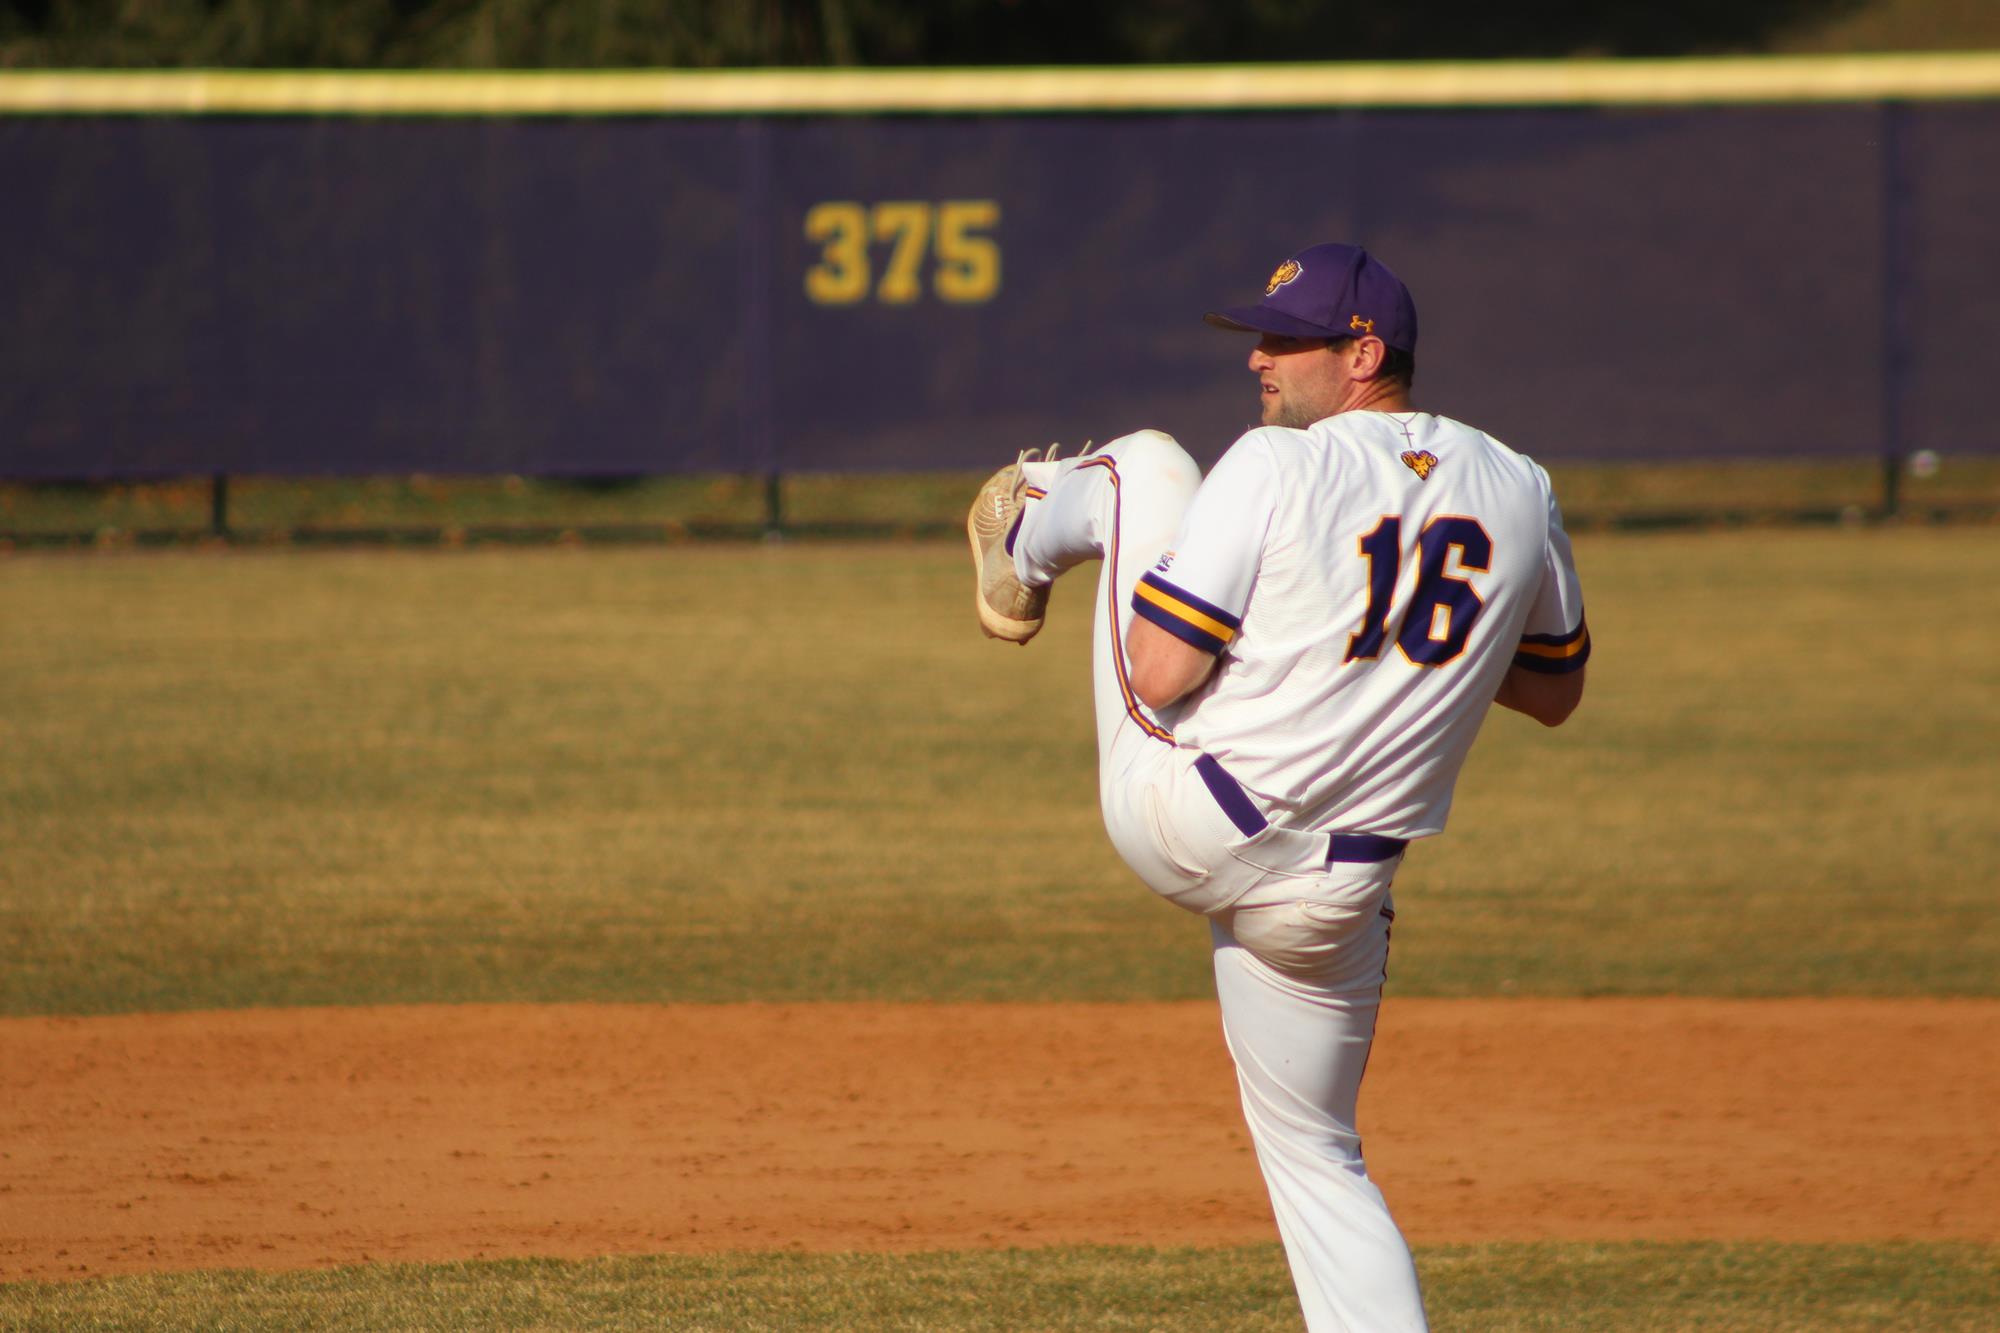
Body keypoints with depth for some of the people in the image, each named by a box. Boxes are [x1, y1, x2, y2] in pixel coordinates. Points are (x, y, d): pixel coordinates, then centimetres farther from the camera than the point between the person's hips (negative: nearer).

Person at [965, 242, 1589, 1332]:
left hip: (1178, 820, -4)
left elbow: (1159, 675, -17)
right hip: (1333, 895, 4)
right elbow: (1555, 691, 16)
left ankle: (1028, 535, 48)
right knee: (1315, 1151, 19)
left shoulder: (1274, 469, -13)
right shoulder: (1518, 495, 3)